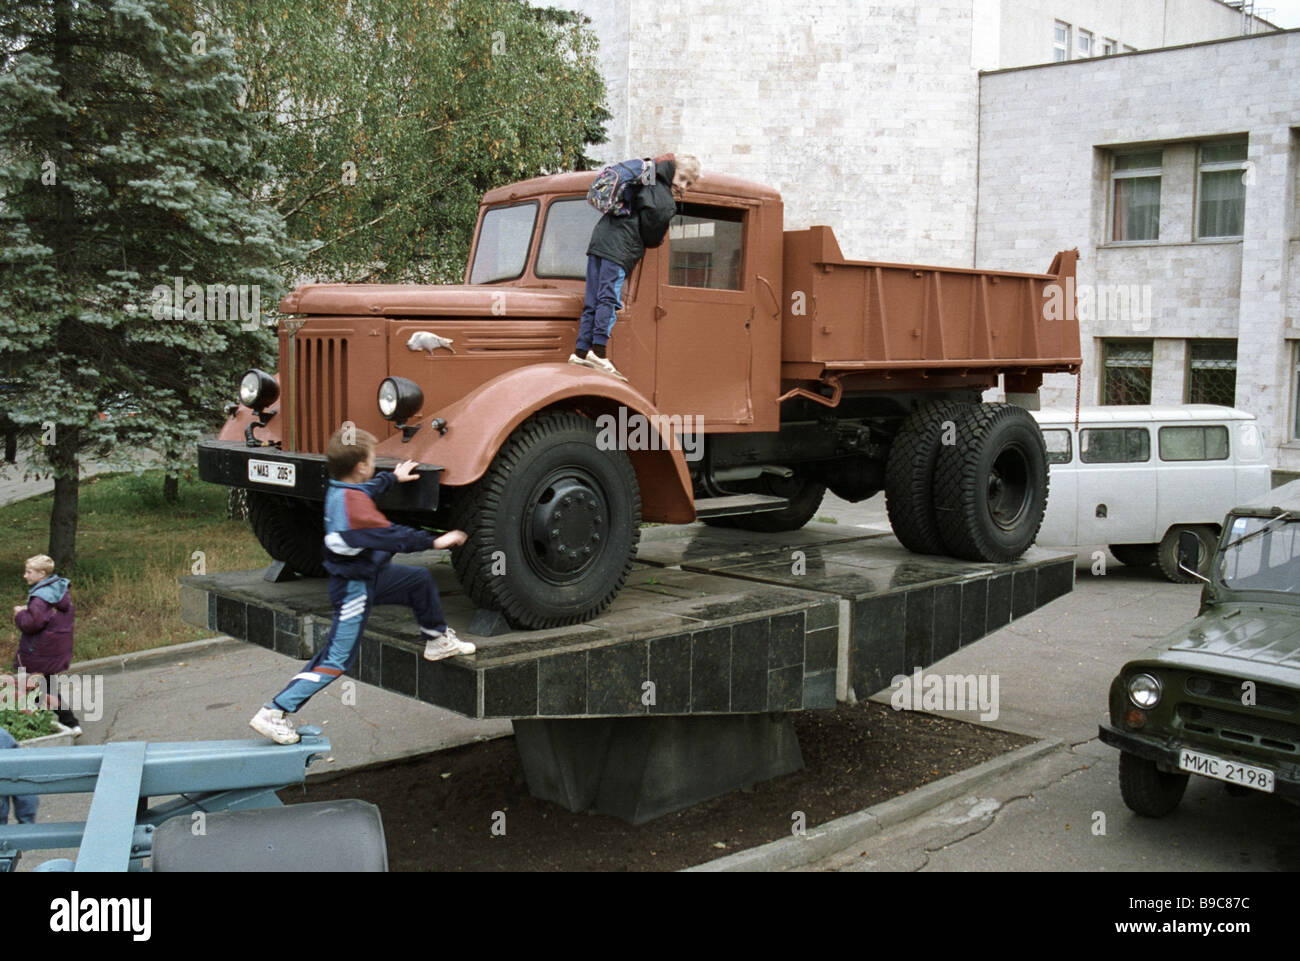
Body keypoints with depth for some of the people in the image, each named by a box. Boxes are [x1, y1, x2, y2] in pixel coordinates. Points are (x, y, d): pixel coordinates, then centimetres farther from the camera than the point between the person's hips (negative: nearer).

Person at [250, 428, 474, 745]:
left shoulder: (341, 489, 2)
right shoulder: (352, 502, -28)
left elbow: (368, 489, 27)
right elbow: (390, 535, -28)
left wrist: (394, 477, 42)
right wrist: (434, 542, -21)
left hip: (370, 575, 10)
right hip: (354, 588, -10)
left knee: (420, 580, 18)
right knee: (337, 658, -4)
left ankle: (437, 640, 36)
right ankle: (274, 713, -1)